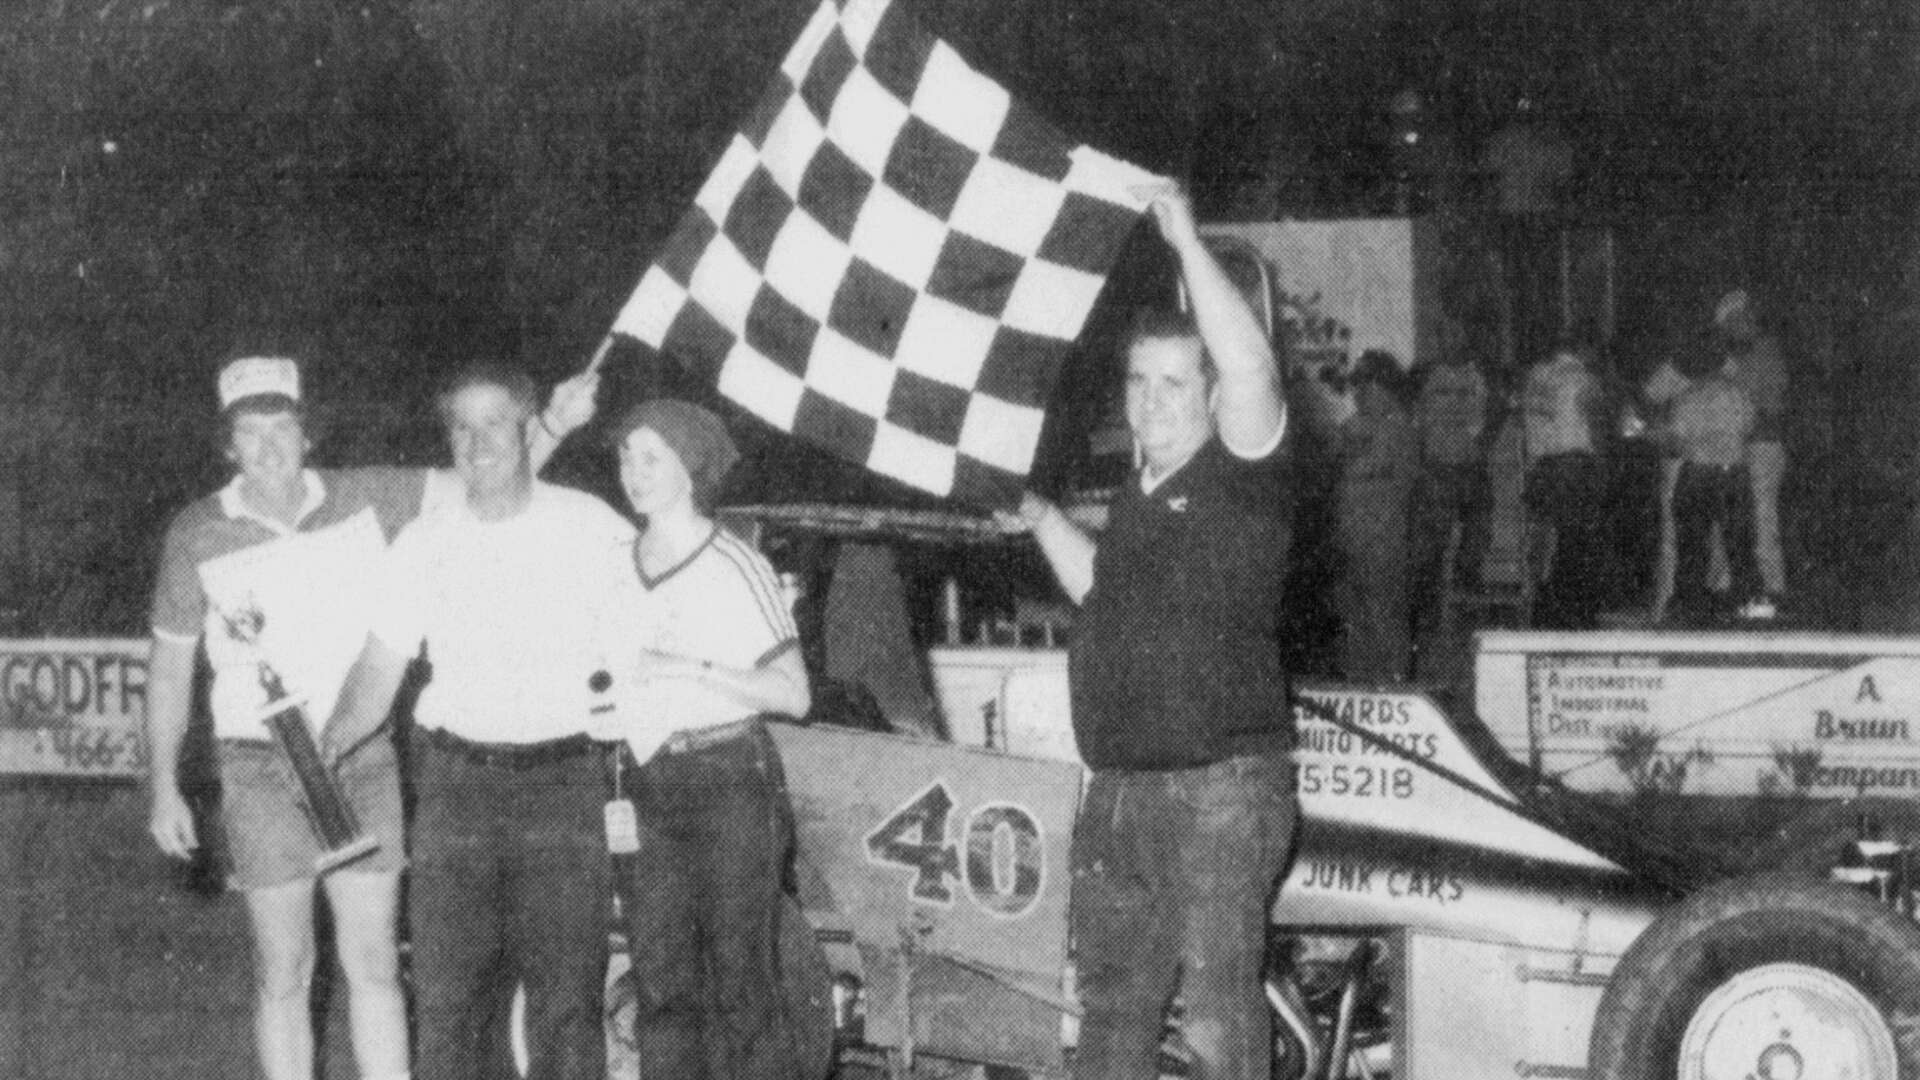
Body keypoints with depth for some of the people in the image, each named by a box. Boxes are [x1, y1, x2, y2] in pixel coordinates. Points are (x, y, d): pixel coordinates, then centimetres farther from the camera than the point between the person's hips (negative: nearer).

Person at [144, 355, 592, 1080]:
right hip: (262, 770, -1)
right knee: (282, 973, 4)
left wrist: (550, 426, -17)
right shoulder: (197, 535, -2)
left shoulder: (365, 500, 0)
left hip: (364, 762, 1)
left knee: (374, 965, 5)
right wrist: (164, 789, 3)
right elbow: (171, 666, 5)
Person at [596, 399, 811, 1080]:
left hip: (729, 783, -5)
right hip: (644, 788, 5)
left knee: (741, 986, -5)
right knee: (661, 985, 5)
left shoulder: (736, 567, -3)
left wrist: (698, 670, -15)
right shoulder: (617, 568, 11)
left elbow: (793, 694, -6)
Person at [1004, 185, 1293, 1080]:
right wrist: (1042, 520, 24)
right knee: (1111, 1002, 17)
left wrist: (1186, 243, -23)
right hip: (1120, 792, 8)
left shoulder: (1240, 476, -8)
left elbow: (1252, 365, -26)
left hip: (1221, 788, -8)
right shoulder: (1138, 499, 16)